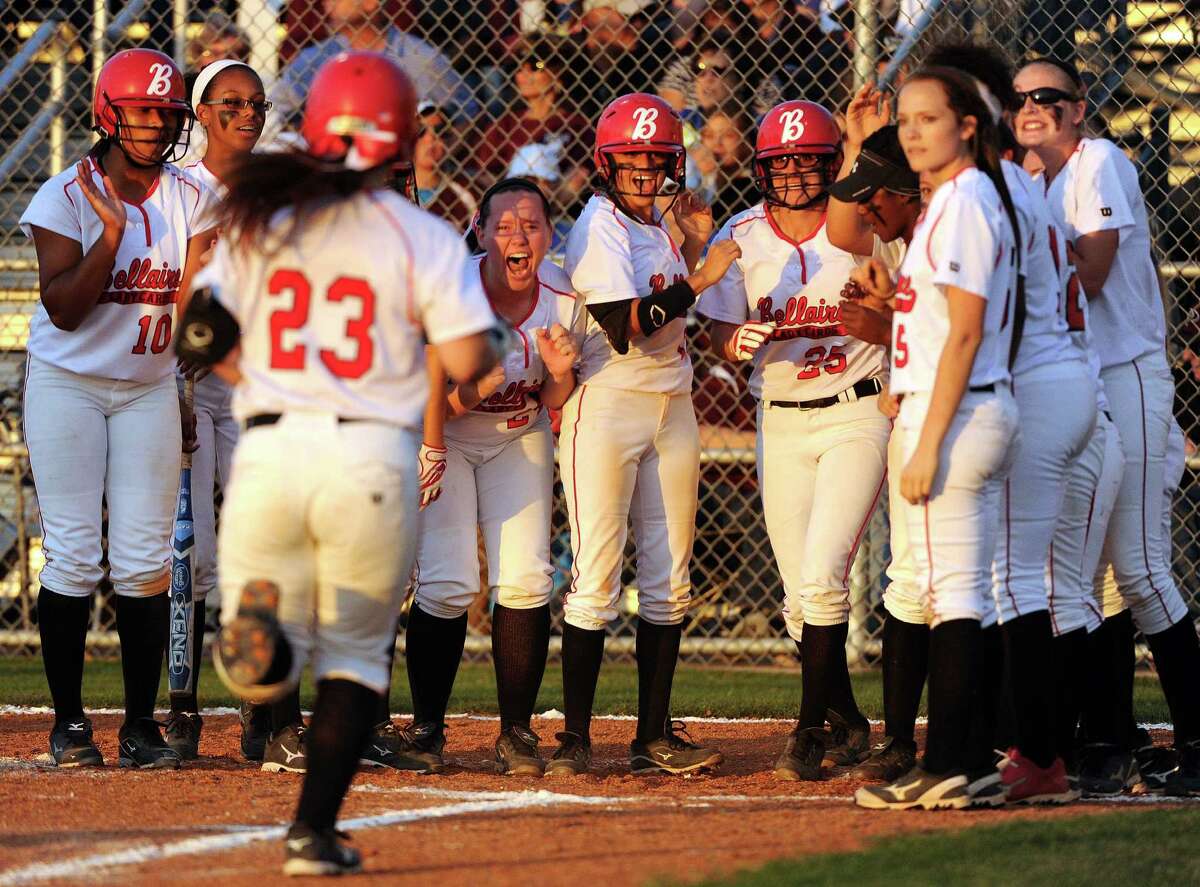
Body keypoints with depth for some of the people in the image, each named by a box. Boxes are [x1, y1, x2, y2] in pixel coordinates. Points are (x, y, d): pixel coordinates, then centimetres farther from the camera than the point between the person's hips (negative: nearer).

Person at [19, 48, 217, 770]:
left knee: (146, 559, -2)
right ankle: (69, 720, 3)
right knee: (73, 554, -6)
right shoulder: (67, 196, -9)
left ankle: (142, 724, 3)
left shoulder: (191, 199, 1)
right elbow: (64, 310, -15)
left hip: (150, 387, 3)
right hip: (67, 384, -3)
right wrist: (111, 235, -24)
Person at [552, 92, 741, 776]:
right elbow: (625, 325, -21)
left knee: (669, 581, 7)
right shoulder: (600, 226, -10)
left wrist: (695, 246, 11)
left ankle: (655, 736, 12)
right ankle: (574, 738, -5)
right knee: (596, 578, -8)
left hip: (672, 406, 8)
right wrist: (700, 278, -21)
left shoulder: (659, 228, 14)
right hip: (609, 406, -8)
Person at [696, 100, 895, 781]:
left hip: (858, 416, -3)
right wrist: (740, 340, -16)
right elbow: (720, 336, 6)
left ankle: (811, 730, -7)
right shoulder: (741, 237, 3)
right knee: (801, 596, 4)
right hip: (781, 424, 3)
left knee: (821, 577, -15)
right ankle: (847, 722, 21)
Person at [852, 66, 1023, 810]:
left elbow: (965, 334, -19)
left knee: (951, 590, -10)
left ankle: (944, 768, -11)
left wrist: (928, 441, -21)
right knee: (966, 592, 10)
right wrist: (894, 296, 12)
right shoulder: (973, 199, 16)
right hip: (985, 413, 10)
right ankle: (951, 762, 13)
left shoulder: (963, 201, -14)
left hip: (955, 413, -10)